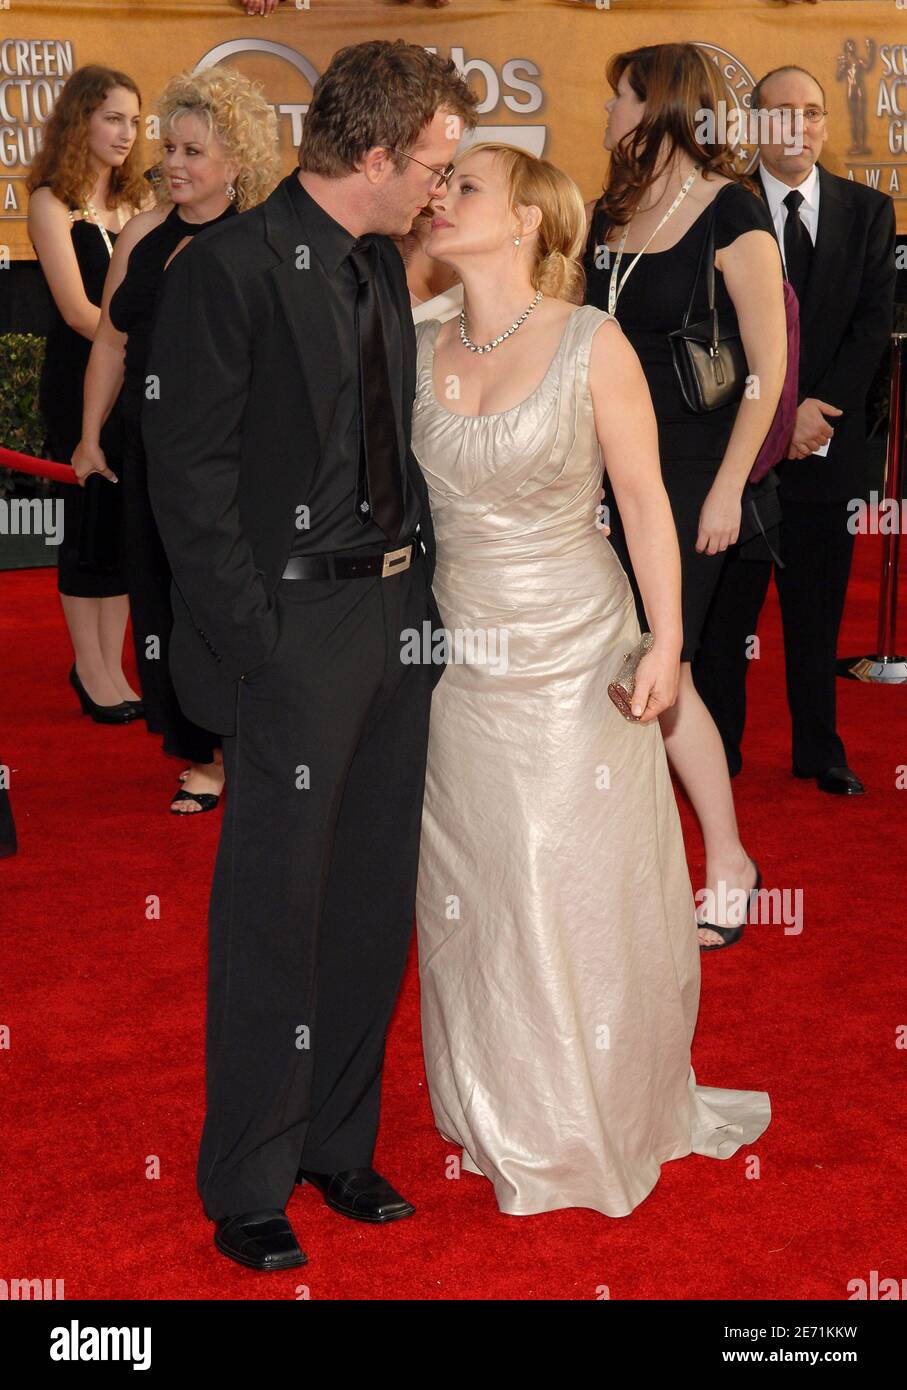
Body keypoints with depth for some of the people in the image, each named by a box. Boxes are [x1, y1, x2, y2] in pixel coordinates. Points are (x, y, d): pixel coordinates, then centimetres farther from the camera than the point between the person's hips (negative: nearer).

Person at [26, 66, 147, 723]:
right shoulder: (53, 203, -7)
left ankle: (111, 666, 18)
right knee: (90, 520, 3)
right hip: (80, 386, -5)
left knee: (131, 521, 7)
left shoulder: (136, 198, 10)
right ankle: (90, 668, 16)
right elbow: (79, 311, -13)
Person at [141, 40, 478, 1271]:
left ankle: (339, 1146, 28)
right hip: (295, 632, -7)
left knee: (373, 904, 12)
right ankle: (248, 1187, 17)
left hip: (396, 620, 7)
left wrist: (422, 581, 8)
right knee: (274, 912, 2)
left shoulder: (383, 269, 12)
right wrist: (254, 649, -15)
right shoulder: (227, 270, -11)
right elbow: (190, 480, -13)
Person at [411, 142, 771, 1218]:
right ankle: (504, 1116, 31)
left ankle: (607, 1117, 26)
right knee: (476, 884, 12)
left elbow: (645, 501, -6)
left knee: (588, 886, 6)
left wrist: (666, 642, -10)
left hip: (577, 655, -4)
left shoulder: (593, 344, -9)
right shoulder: (421, 350, 3)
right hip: (464, 661, 4)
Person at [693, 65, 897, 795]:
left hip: (830, 444, 2)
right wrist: (781, 412, -14)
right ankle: (716, 752, 16)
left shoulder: (868, 210, 7)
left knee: (818, 609, 9)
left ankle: (819, 750, 20)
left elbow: (874, 323, 1)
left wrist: (820, 410, -11)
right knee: (725, 606, 4)